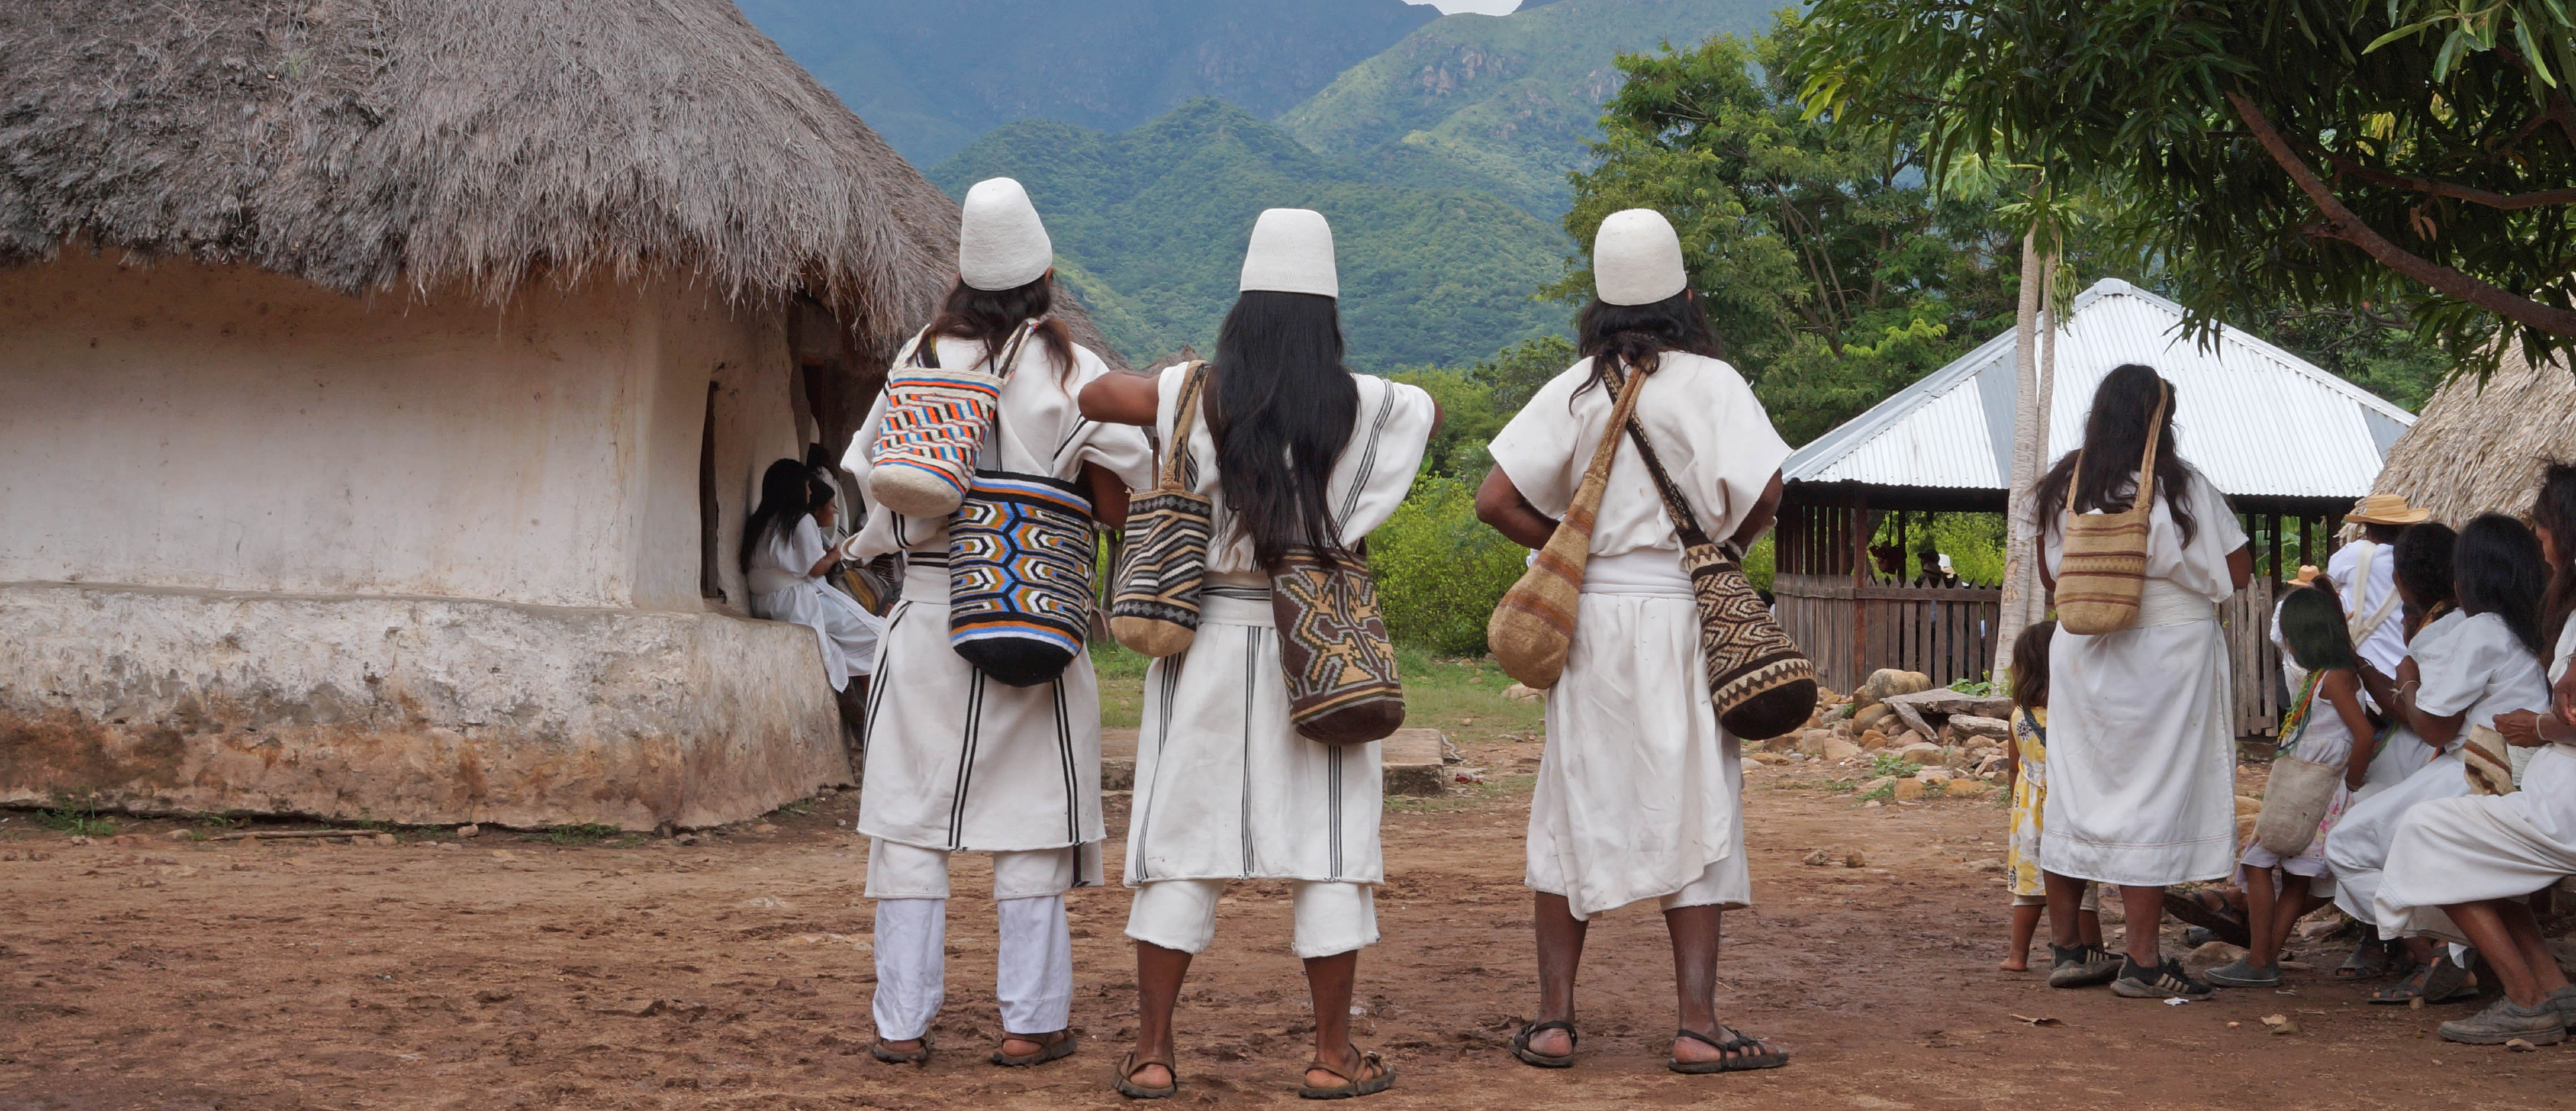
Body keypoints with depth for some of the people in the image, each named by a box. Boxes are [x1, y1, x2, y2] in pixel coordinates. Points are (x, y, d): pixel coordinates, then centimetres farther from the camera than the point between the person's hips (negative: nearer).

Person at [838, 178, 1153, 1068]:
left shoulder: (923, 357, 2)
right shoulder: (1069, 367, -4)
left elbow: (869, 466, 7)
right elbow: (1119, 498, -5)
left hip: (927, 607, 2)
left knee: (909, 813, 8)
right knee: (1030, 819, 7)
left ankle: (903, 1021, 10)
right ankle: (1031, 1021, 11)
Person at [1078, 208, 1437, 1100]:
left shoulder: (1198, 395, -5)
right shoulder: (1364, 406, -3)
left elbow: (1093, 397, 6)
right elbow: (1436, 410, 17)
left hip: (1208, 641, 1)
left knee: (1181, 843, 6)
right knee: (1328, 850, 7)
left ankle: (1151, 1054, 10)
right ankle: (1334, 1057, 13)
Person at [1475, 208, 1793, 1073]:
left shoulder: (1574, 390, 3)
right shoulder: (1710, 383, -4)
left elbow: (1496, 500, -3)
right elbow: (1764, 491, -14)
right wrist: (1720, 546, 5)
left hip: (1589, 616, 3)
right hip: (1680, 617, -2)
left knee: (1574, 813, 9)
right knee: (1694, 815, 4)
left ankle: (1554, 1020, 12)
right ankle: (1698, 1027, 3)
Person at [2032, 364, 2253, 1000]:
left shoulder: (2065, 487, 2)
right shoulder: (2181, 488, -11)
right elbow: (2238, 572, -6)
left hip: (2081, 656, 5)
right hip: (2167, 655, -4)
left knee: (2074, 797, 12)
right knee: (2155, 801, 0)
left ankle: (2064, 947, 21)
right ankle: (2141, 960, 1)